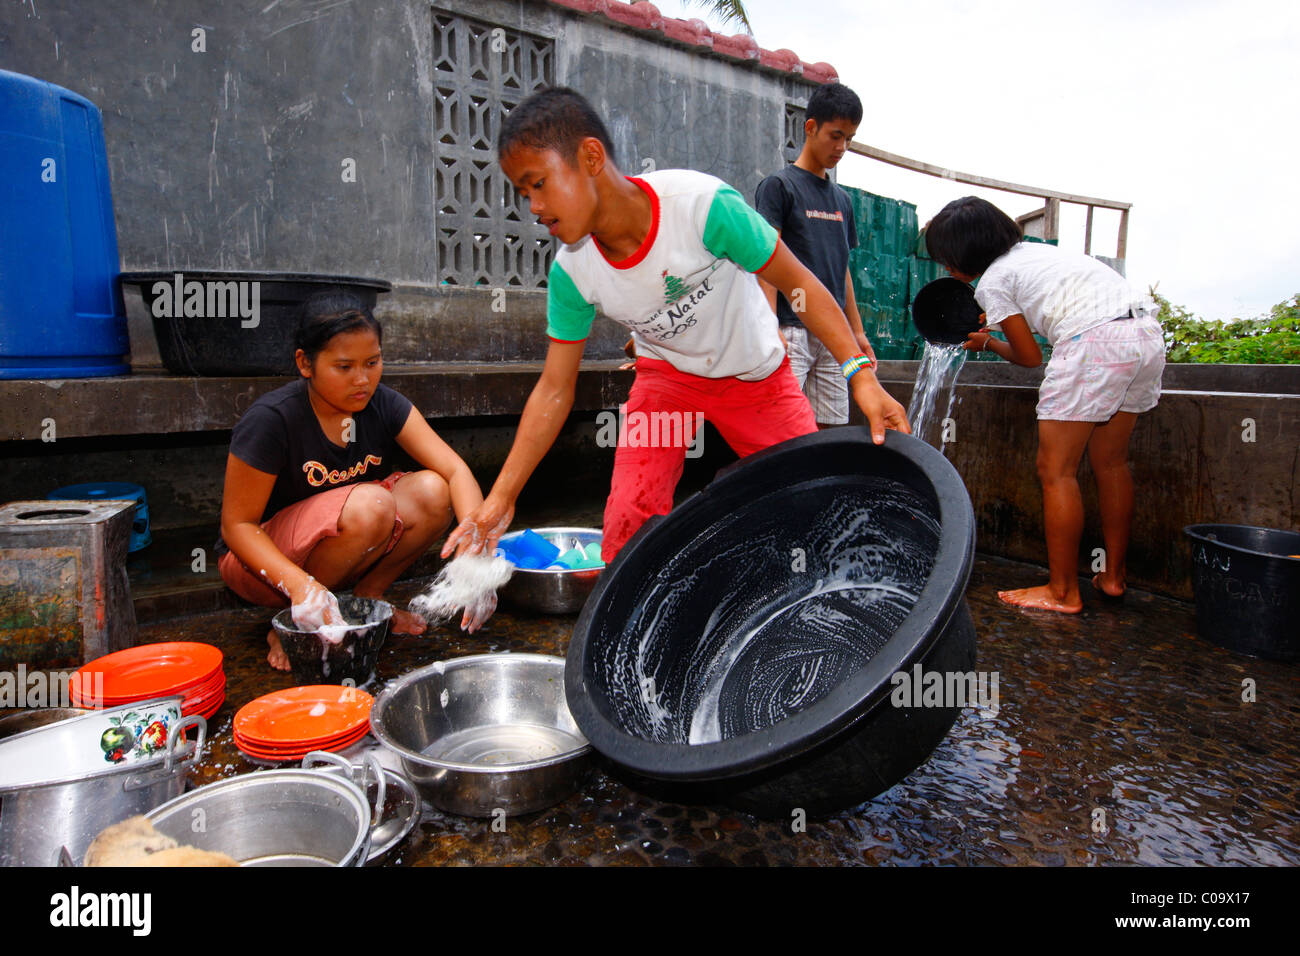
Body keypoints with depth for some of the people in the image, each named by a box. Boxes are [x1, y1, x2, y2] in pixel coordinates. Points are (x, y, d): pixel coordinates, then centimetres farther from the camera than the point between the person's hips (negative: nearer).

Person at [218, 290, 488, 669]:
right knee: (369, 505, -33)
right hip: (262, 560, -5)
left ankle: (366, 597, -2)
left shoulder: (382, 404, -10)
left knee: (432, 492, -20)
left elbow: (455, 470, -18)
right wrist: (299, 584, -36)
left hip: (341, 550, 5)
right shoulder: (271, 420, -23)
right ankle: (294, 625, -11)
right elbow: (236, 525, -19)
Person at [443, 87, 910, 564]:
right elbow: (554, 389, -12)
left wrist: (860, 373, -29)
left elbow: (798, 283, -20)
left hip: (756, 374, -1)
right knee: (628, 521, -15)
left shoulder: (702, 204, -32)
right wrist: (501, 497, -13)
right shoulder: (571, 271, -19)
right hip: (667, 376, 2)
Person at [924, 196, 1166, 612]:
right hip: (1146, 333, 9)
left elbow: (1030, 356, 7)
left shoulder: (991, 282, 2)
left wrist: (986, 342, 24)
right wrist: (998, 320, 44)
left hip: (1094, 344, -9)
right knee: (1110, 464, 16)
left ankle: (1063, 592, 3)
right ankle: (1114, 576, 25)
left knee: (1055, 472, -1)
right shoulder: (1033, 250, 25)